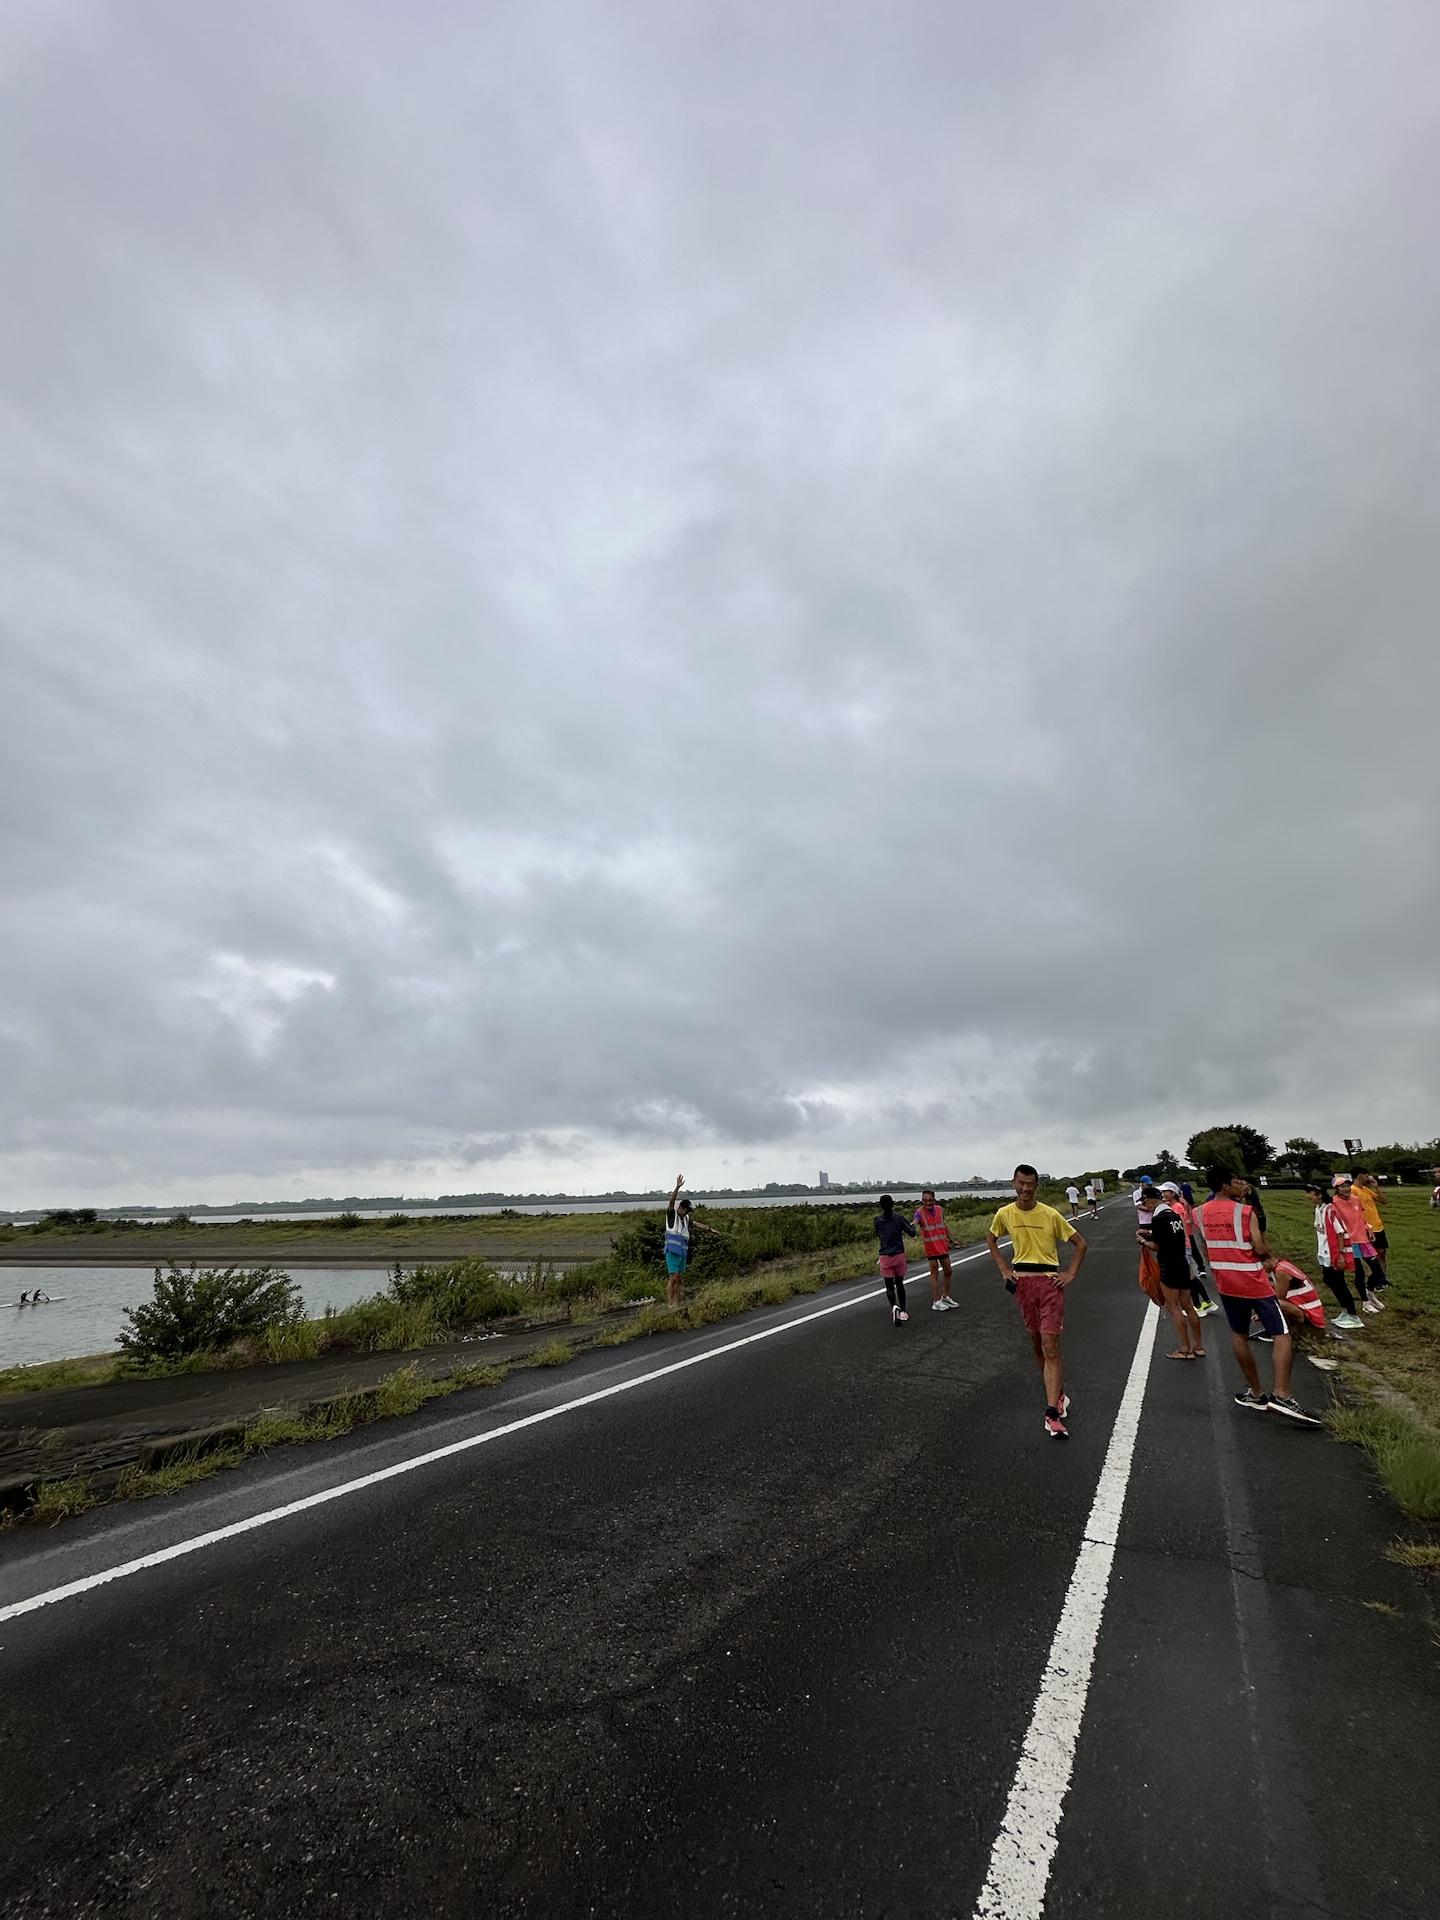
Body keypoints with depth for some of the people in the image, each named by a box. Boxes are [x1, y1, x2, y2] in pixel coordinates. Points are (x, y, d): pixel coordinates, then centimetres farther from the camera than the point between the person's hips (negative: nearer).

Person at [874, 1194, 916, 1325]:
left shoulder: (877, 1220, -1)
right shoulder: (899, 1217, -5)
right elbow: (912, 1233, -3)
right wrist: (912, 1225, 19)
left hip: (885, 1256, -1)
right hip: (899, 1255, 1)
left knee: (889, 1286, 5)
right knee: (899, 1283, 17)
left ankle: (894, 1306, -19)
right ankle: (902, 1311, 21)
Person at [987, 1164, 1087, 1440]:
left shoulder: (1051, 1215, -9)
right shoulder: (1005, 1214, -2)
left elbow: (1081, 1243, 1)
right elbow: (991, 1240, 16)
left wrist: (1070, 1274, -5)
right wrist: (1004, 1269, 7)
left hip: (1050, 1281, -3)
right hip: (1022, 1282, 3)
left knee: (1050, 1345, -10)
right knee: (1037, 1342, 13)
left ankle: (1052, 1413, -9)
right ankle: (1057, 1393, 34)